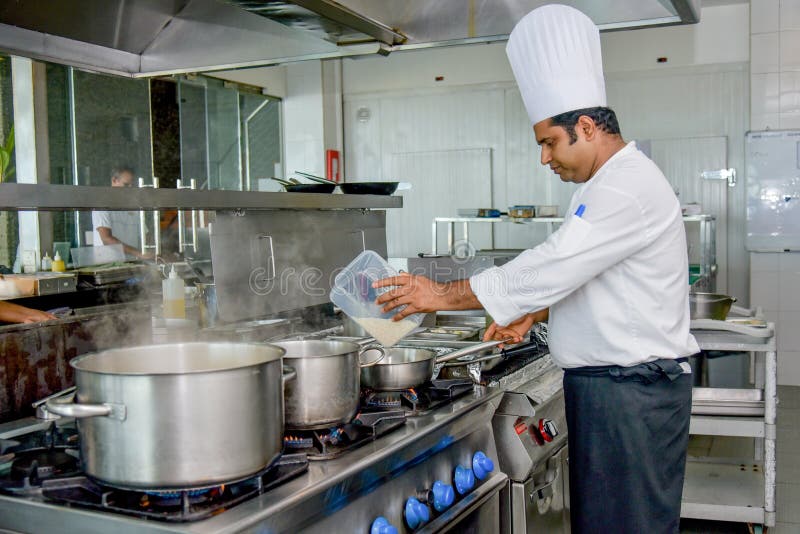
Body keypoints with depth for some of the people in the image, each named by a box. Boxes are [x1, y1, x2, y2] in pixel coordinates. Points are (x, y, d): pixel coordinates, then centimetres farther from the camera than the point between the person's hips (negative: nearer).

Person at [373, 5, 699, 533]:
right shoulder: (604, 187, 16)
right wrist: (534, 313, 6)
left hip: (636, 392, -10)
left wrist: (440, 294, -18)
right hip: (603, 386, 10)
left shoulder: (631, 188, -19)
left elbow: (550, 267, -24)